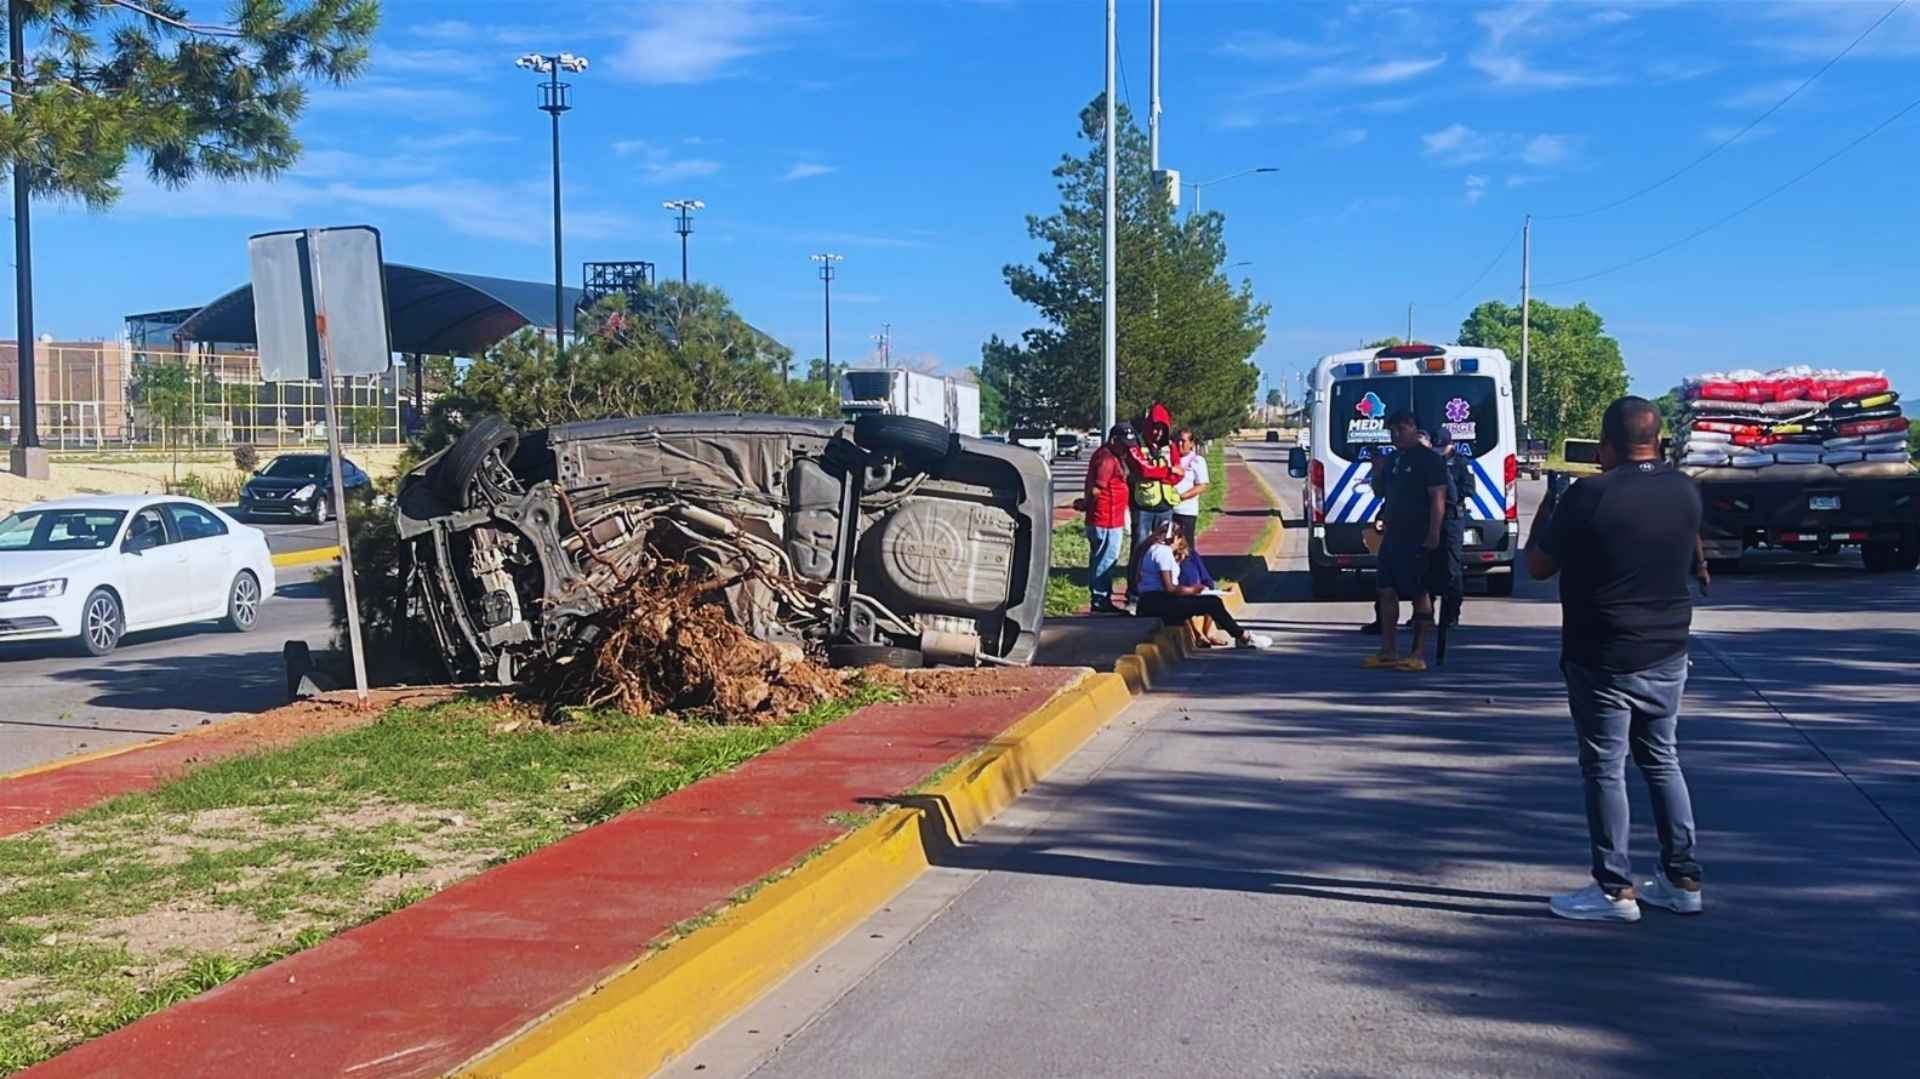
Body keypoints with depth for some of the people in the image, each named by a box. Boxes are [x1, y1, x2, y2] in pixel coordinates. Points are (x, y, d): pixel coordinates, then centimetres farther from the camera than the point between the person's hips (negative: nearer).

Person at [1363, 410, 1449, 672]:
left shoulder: (1429, 459, -8)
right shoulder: (1394, 459, 17)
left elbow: (1438, 498, -15)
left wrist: (1433, 533, -22)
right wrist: (1384, 523, 18)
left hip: (1418, 540, -9)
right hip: (1393, 537, 9)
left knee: (1420, 594, -3)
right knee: (1386, 591, 8)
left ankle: (1418, 655, 1)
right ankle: (1388, 651, 15)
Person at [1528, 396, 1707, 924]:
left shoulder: (1589, 497, -18)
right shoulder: (1685, 491, 1)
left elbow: (1538, 566, -8)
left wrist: (1546, 511, 9)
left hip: (1603, 660, -6)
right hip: (1667, 655, 6)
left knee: (1605, 771, 2)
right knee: (1662, 762, 17)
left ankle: (1615, 889, 6)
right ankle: (1682, 879, 22)